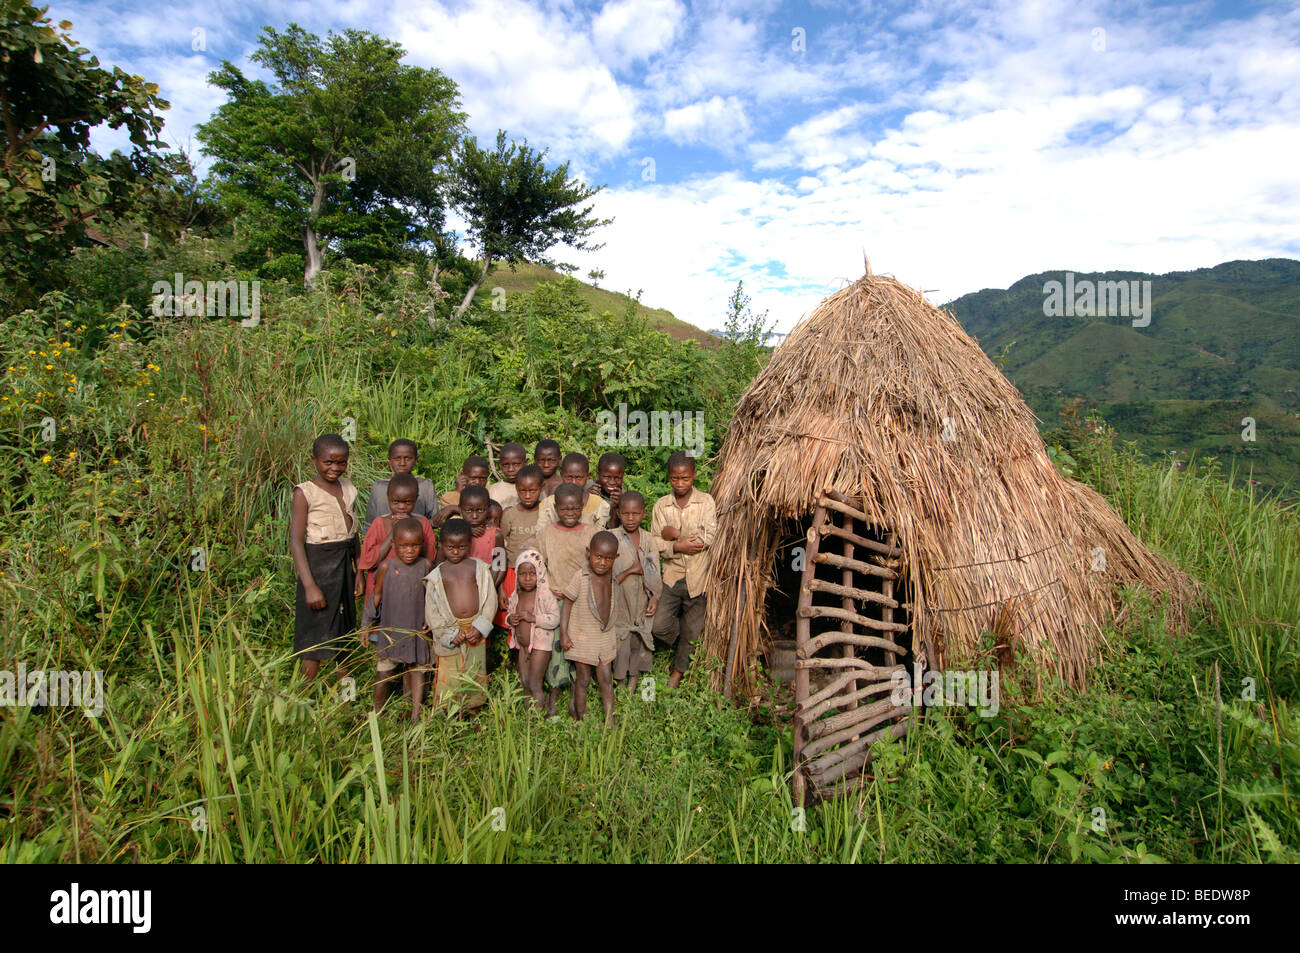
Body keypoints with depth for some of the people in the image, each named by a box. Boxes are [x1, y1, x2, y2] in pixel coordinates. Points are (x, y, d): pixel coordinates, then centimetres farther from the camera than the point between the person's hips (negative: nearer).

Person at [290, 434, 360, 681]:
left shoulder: (348, 488, 7)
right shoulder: (305, 492, -11)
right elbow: (296, 542, -15)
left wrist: (358, 571, 14)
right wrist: (309, 585, -21)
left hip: (345, 567, 6)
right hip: (318, 566, -6)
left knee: (344, 632, 14)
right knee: (315, 640, -2)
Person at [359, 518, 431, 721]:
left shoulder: (426, 565, -7)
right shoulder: (386, 567, -11)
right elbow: (377, 596, 1)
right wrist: (367, 625, 4)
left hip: (417, 629, 1)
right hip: (390, 629, -1)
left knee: (417, 668, 9)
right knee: (384, 670, 8)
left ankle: (416, 713, 20)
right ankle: (378, 710, 29)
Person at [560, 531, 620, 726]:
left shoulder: (612, 578, 0)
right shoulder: (581, 577, -16)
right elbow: (567, 603, -12)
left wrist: (614, 635, 19)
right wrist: (564, 633, -14)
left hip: (605, 637, 4)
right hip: (583, 637, -4)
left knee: (606, 679, 9)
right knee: (583, 679, 8)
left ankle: (610, 721, 16)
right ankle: (581, 717, 24)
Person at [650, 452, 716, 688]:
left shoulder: (706, 501, -4)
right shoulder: (661, 505, 1)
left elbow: (709, 538, -14)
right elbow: (655, 542, -3)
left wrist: (675, 534, -13)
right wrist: (679, 546, -20)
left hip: (698, 577, -1)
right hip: (672, 575, 1)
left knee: (692, 630, 10)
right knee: (660, 626, -7)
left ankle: (679, 669, 33)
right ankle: (682, 644, 26)